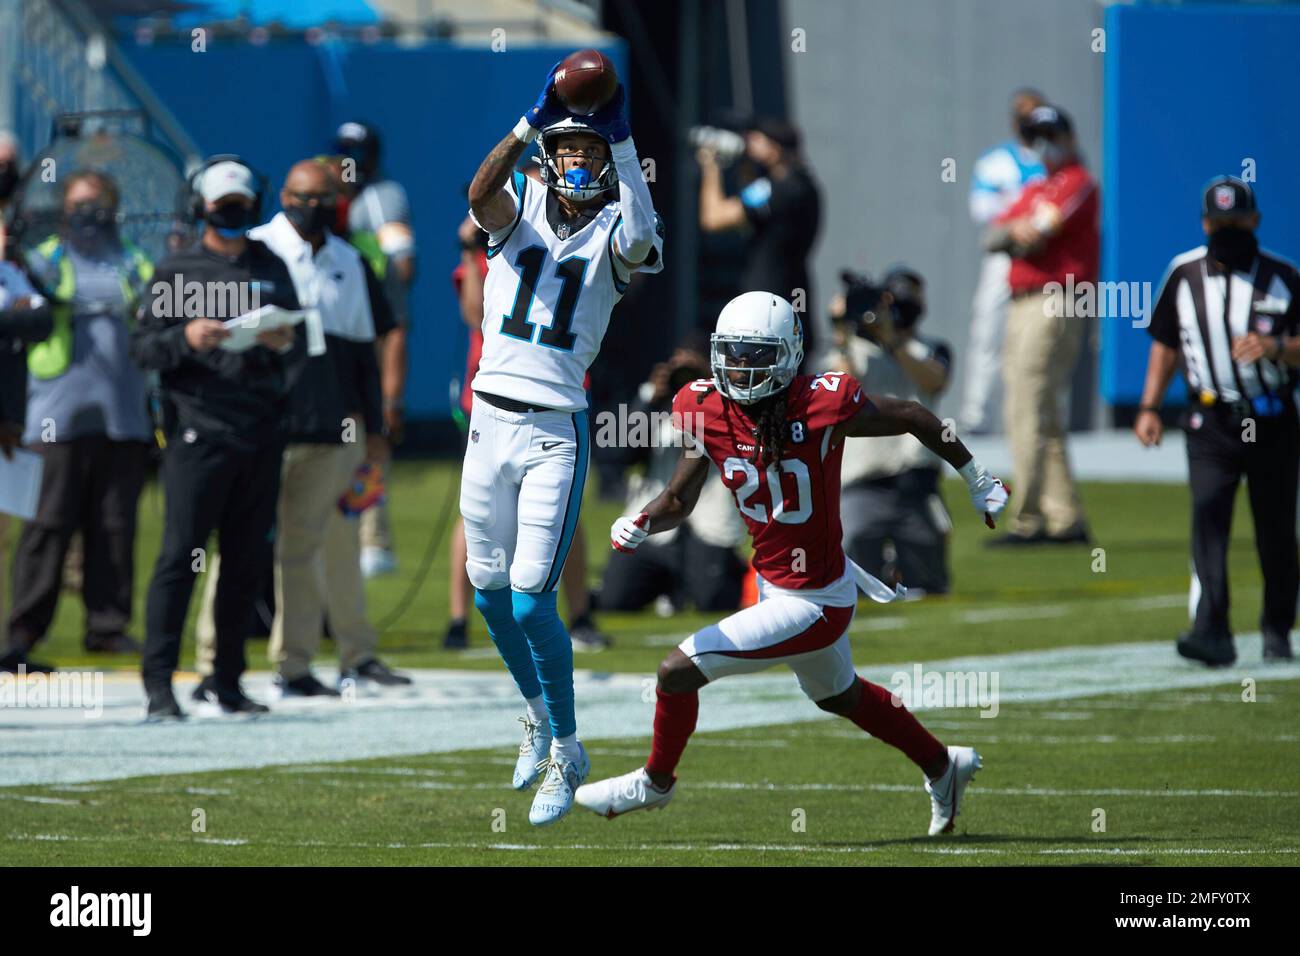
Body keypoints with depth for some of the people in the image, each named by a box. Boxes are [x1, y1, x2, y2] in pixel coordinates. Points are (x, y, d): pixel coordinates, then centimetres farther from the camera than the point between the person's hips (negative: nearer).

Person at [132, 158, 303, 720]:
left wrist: (285, 344, -5)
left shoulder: (272, 270, 16)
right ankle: (158, 680, -11)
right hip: (199, 433, -4)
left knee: (245, 561, 5)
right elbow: (142, 347, 1)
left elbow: (300, 355, 17)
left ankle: (228, 682, 11)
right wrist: (185, 340, -18)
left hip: (262, 435, 4)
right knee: (180, 556, -10)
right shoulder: (177, 271, 6)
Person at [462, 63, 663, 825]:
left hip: (556, 432, -3)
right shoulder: (521, 209, 4)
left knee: (532, 599, -10)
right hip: (491, 420, 4)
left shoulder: (614, 231, -1)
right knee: (491, 592, 13)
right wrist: (533, 121, -32)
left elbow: (643, 242, -27)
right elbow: (480, 193, -20)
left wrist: (622, 142, -30)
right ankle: (540, 713, 37)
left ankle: (566, 752, 5)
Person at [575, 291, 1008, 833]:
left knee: (679, 670, -8)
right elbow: (680, 500, 1)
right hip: (773, 584, 7)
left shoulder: (821, 406, -26)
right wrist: (639, 524, -22)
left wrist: (977, 479, 4)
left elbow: (913, 419, -10)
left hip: (813, 604, -7)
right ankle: (943, 768, 53)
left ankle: (655, 782, 20)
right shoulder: (708, 409, -10)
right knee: (838, 695, 30)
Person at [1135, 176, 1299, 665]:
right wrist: (1149, 408, 7)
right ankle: (1211, 633, -24)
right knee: (1207, 519, -15)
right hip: (1211, 423, 0)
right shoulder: (1183, 274, 5)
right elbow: (1165, 344, 14)